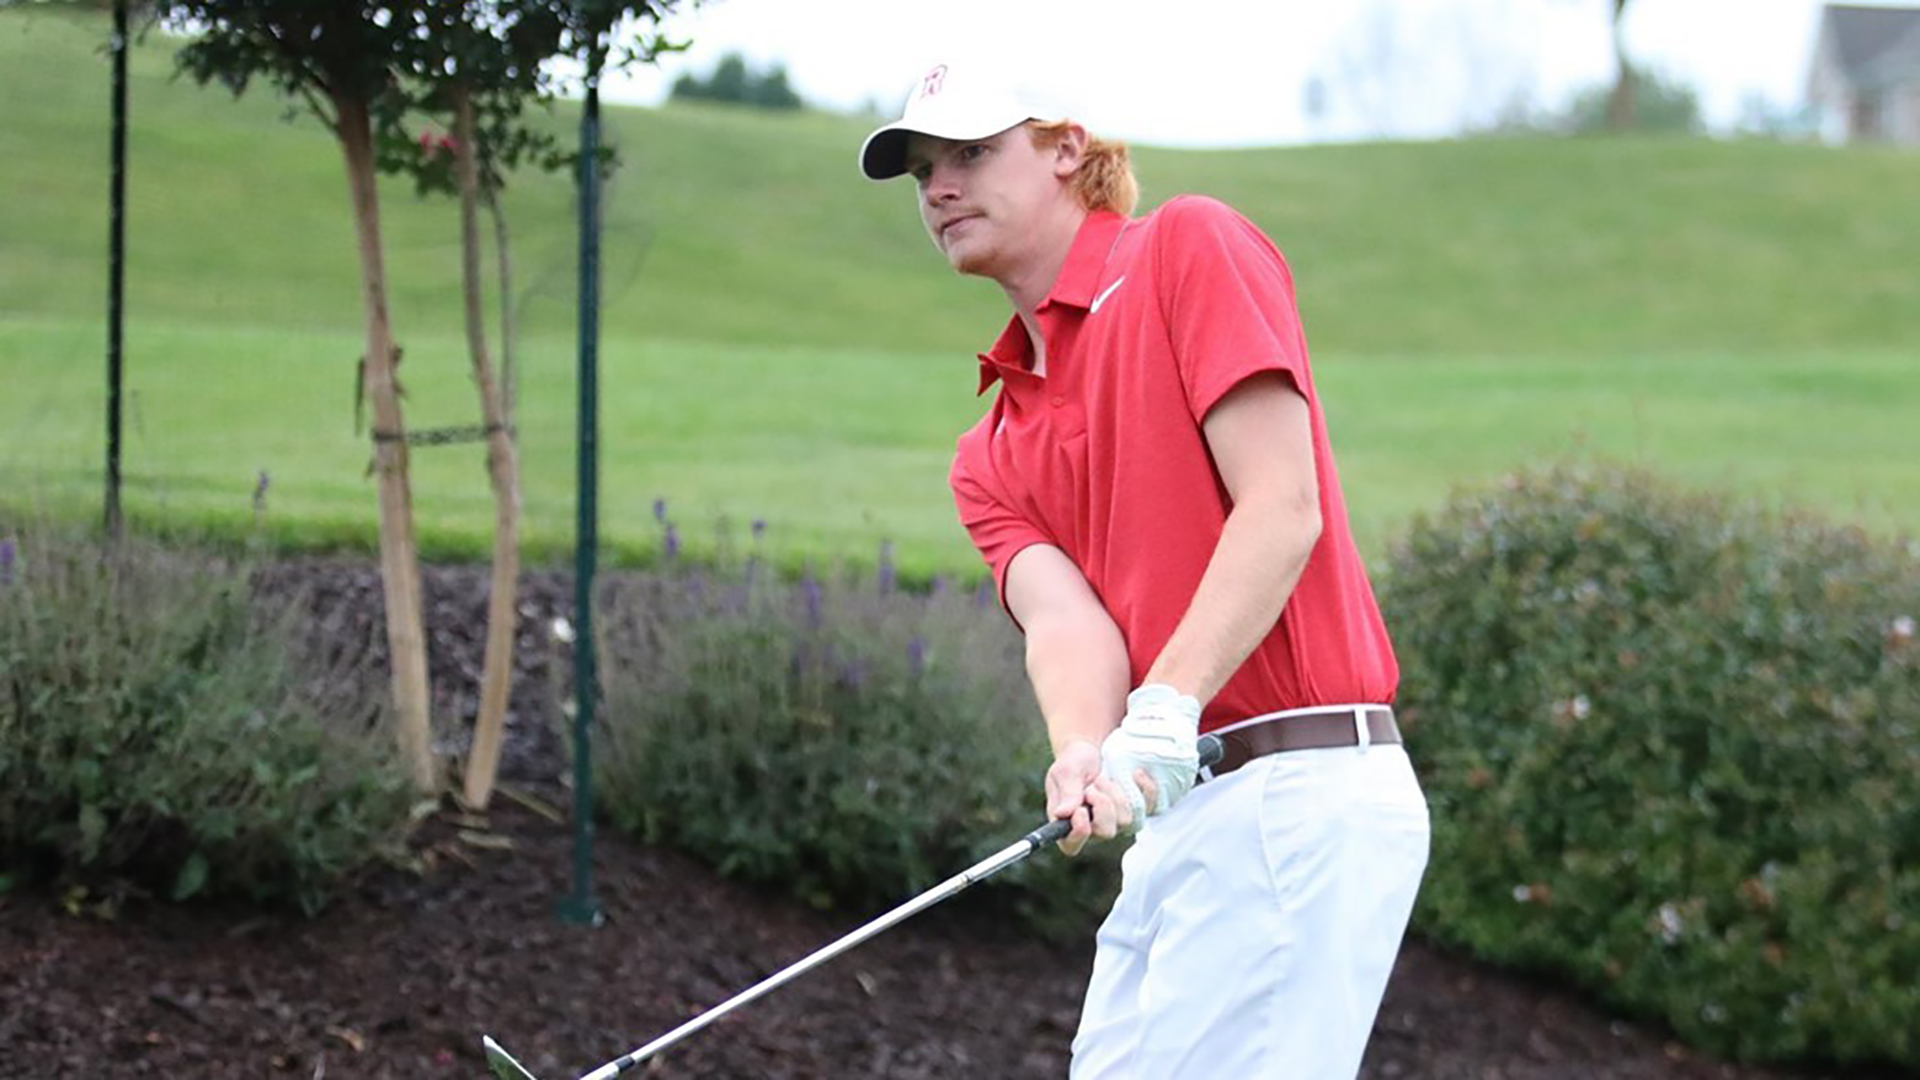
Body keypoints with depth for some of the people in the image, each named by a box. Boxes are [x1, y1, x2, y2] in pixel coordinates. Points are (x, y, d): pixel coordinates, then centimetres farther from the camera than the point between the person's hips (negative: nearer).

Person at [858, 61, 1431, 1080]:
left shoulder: (1189, 247, 0)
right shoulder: (991, 458, 20)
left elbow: (1282, 508, -11)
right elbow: (1060, 613, 0)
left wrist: (1165, 712, -22)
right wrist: (1086, 755, -22)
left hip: (1298, 799, -8)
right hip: (1176, 819, 8)